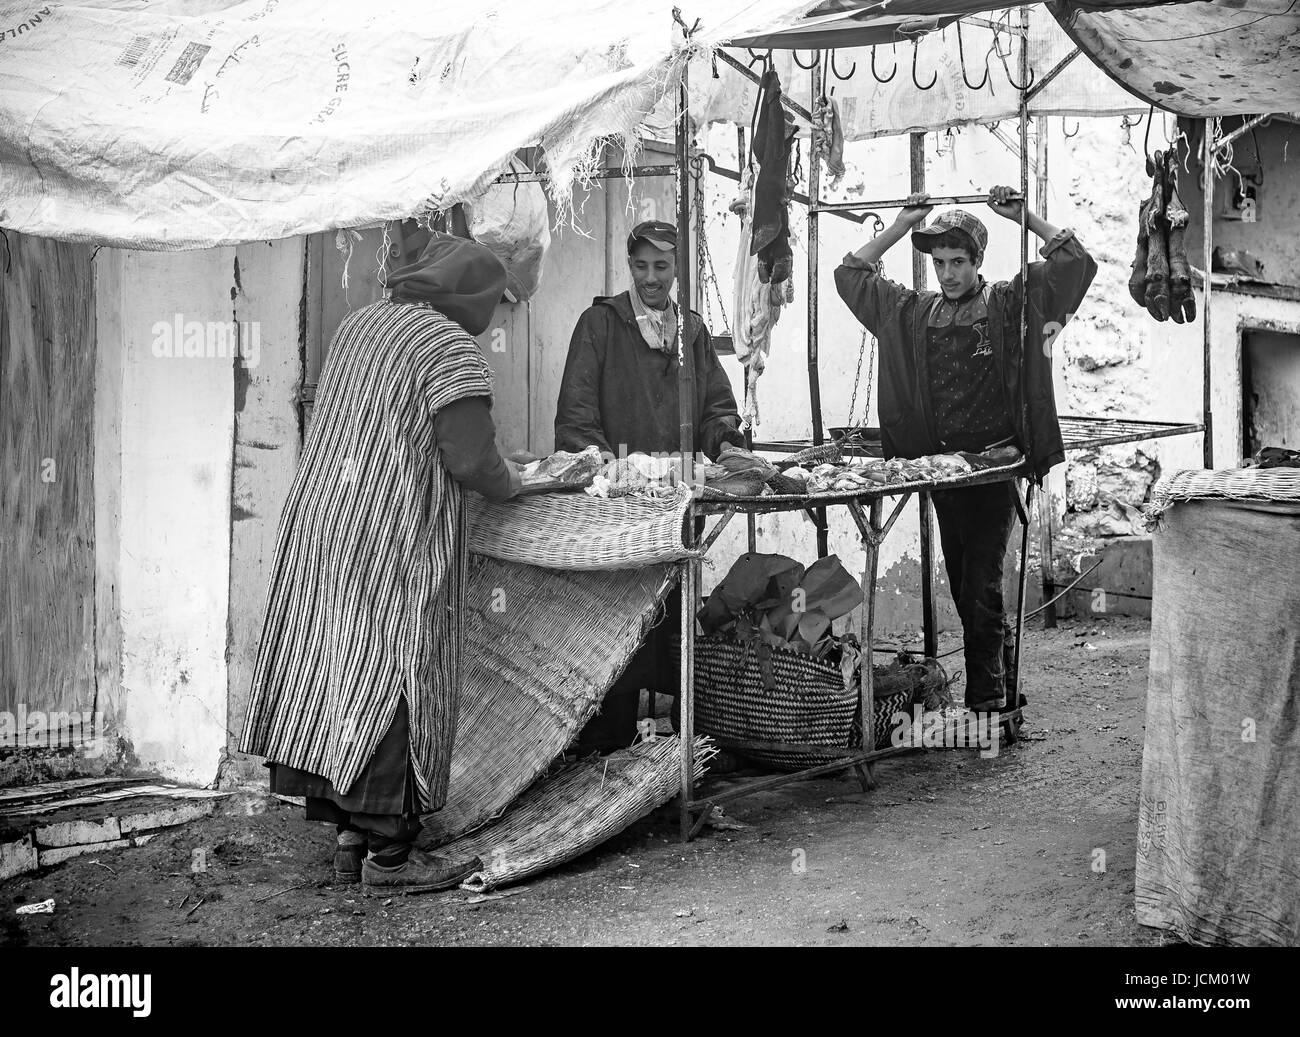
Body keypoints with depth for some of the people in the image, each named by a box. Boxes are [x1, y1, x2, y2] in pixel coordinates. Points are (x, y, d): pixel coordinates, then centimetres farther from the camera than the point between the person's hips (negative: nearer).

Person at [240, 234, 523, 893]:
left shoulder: (358, 325, 15)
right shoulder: (451, 348, -11)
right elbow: (470, 461, -17)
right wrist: (510, 483, 4)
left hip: (318, 522, 8)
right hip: (391, 542, -8)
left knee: (339, 680, 10)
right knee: (390, 689, -3)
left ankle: (350, 837, 17)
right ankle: (388, 855, 2)